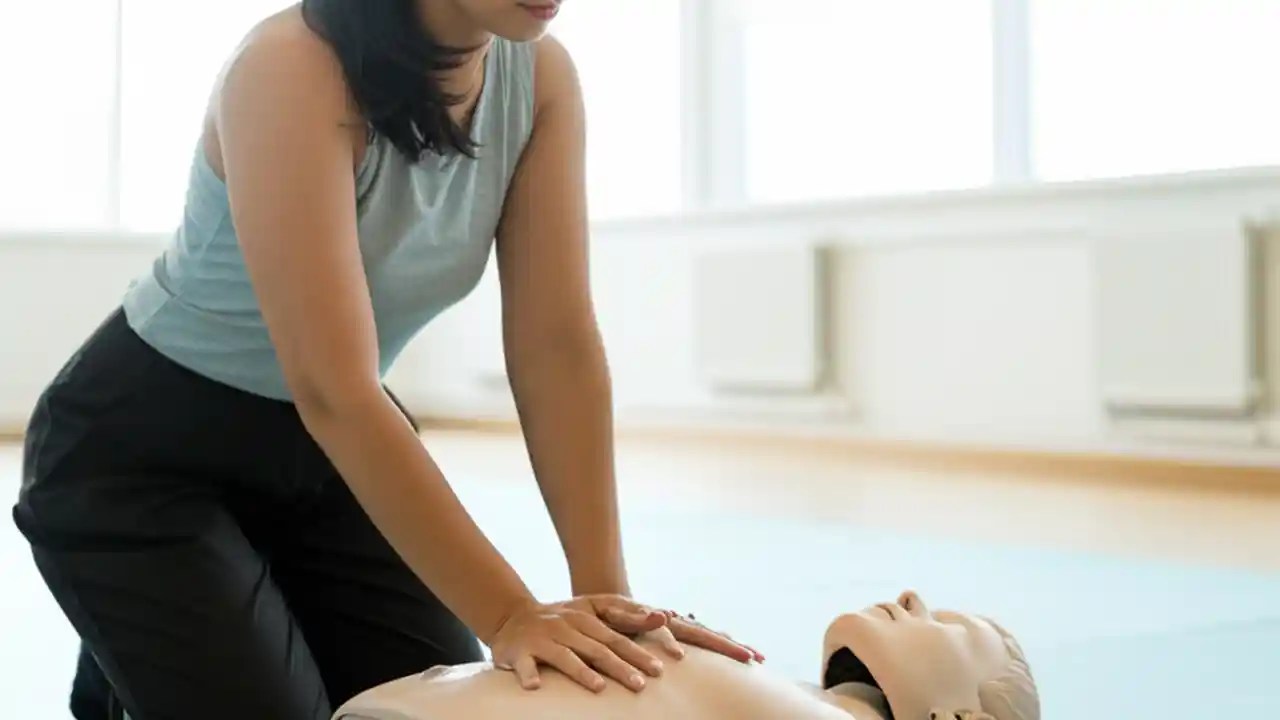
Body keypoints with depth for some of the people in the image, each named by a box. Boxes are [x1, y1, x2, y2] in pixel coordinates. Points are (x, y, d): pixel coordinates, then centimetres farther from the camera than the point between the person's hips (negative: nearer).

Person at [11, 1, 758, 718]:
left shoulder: (541, 76, -12)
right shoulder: (292, 68, -31)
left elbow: (558, 344, -15)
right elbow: (331, 389, -37)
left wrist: (605, 586, -24)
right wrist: (508, 614, -39)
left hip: (324, 451, 6)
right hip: (144, 454, -6)